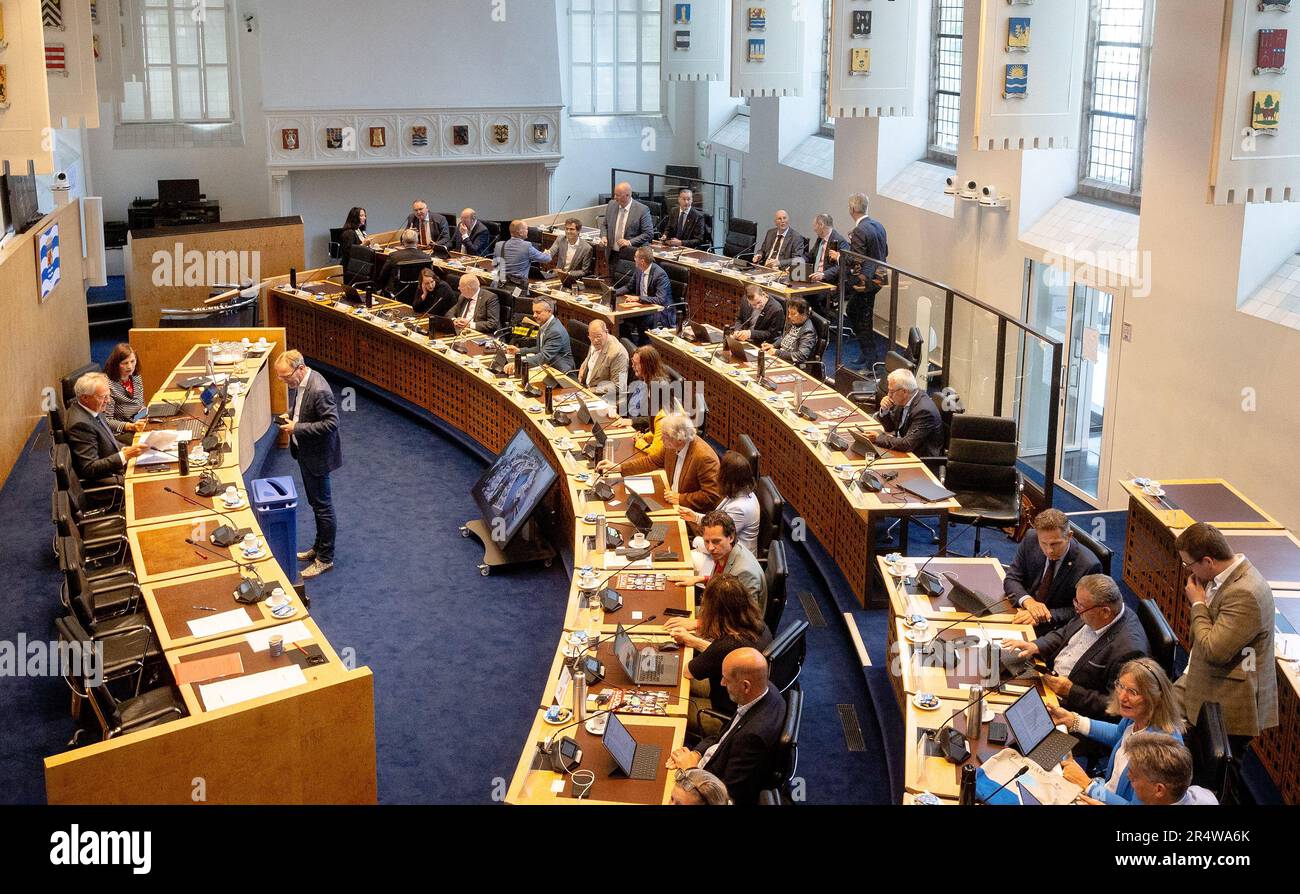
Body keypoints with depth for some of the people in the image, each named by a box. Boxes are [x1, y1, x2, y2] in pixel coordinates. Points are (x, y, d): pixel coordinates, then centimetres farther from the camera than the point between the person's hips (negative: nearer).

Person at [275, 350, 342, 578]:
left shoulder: (319, 390, -29)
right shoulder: (299, 382, 0)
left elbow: (331, 423, -28)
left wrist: (297, 428, -25)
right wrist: (290, 416, -1)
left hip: (317, 457, -9)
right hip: (305, 453, 9)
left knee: (323, 506, 4)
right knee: (316, 503, 22)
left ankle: (325, 559, 15)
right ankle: (319, 547, 38)